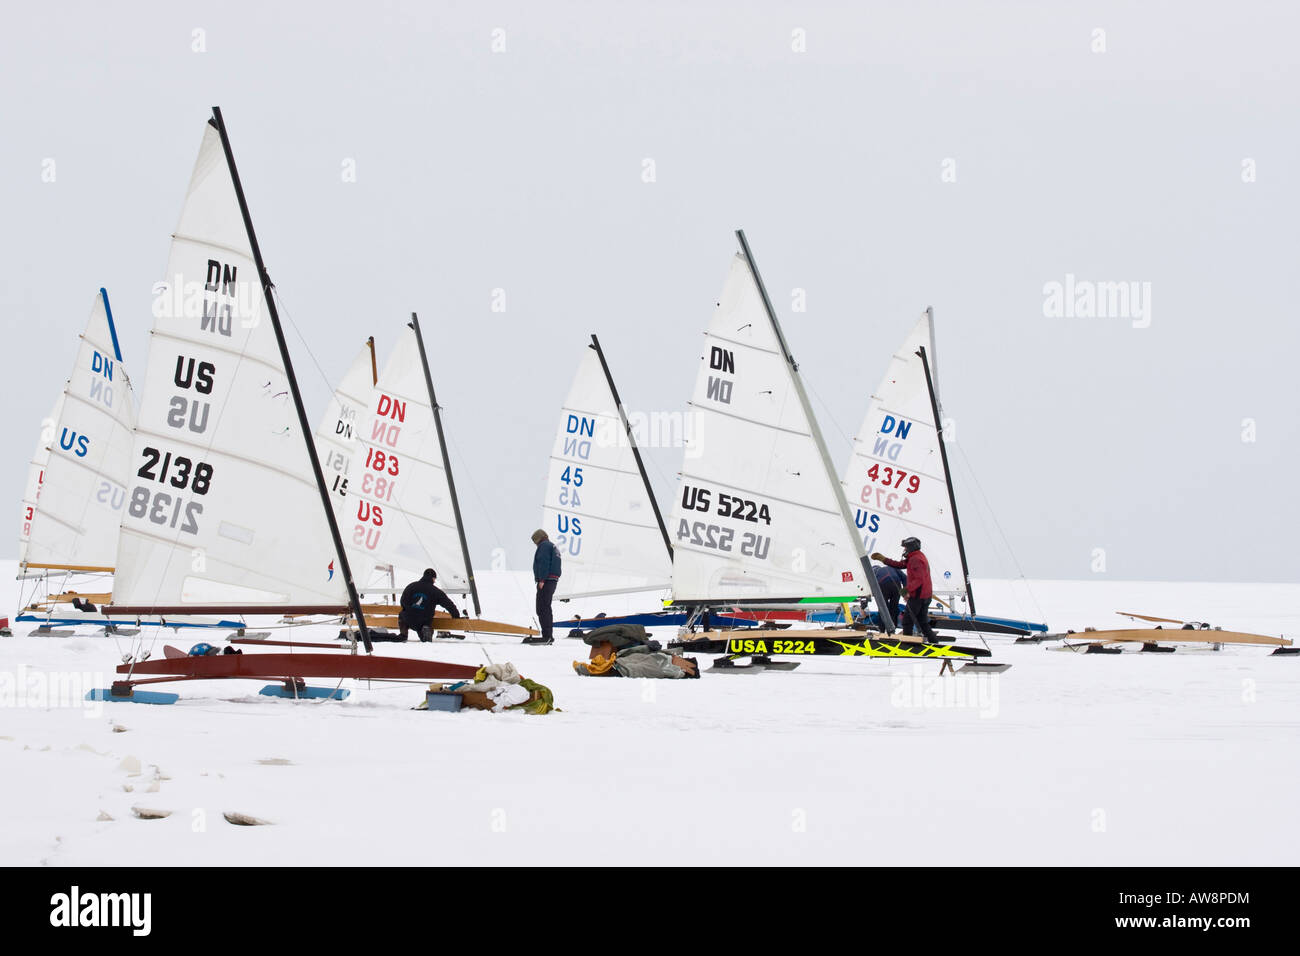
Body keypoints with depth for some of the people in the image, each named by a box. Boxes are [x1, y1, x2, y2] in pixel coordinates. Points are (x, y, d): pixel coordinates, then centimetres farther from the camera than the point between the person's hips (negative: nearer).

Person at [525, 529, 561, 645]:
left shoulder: (544, 545, -5)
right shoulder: (554, 547, 25)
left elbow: (544, 563, -17)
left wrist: (542, 580, -22)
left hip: (546, 580, -10)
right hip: (554, 580, 10)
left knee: (542, 609, -13)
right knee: (546, 608, 16)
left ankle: (546, 636, -20)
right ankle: (549, 637, 17)